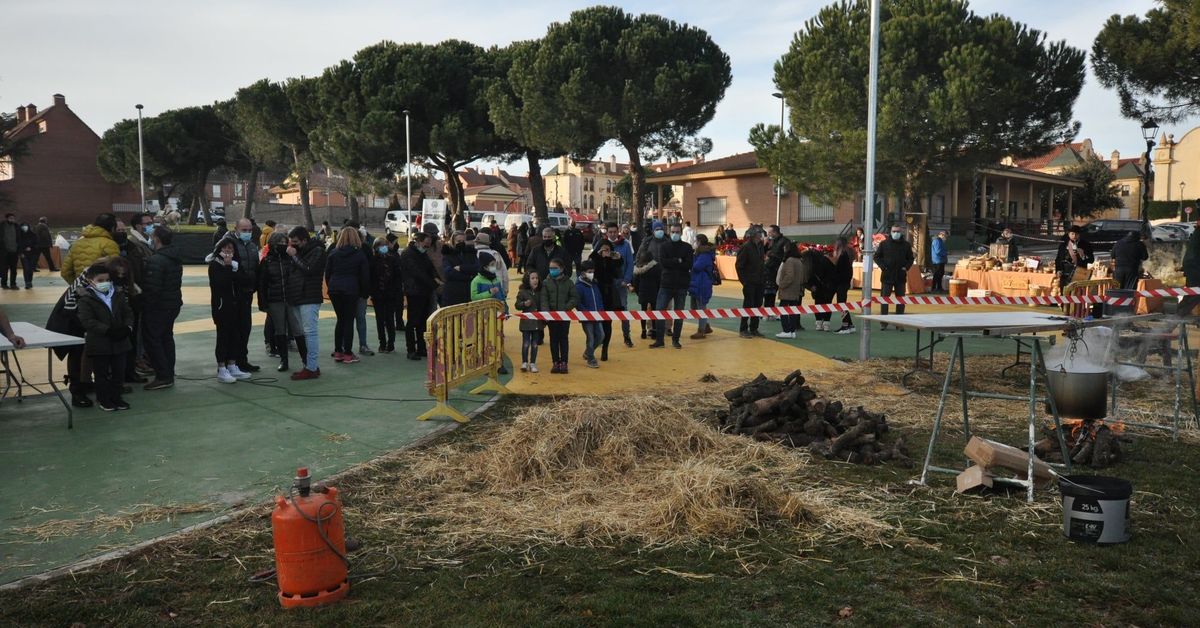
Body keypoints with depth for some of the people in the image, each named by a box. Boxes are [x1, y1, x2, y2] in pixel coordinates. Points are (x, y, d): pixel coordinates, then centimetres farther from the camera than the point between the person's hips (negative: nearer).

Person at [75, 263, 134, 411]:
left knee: (118, 371, 12)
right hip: (99, 344, -4)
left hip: (119, 342, 4)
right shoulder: (86, 299, -10)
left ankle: (116, 397, 24)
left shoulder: (118, 295, 5)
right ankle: (103, 399, 20)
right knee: (101, 373, 7)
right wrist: (108, 330, -27)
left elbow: (128, 313, 8)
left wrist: (126, 327, -12)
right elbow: (87, 320, -18)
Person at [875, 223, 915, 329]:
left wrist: (906, 267, -4)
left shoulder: (906, 245, 6)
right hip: (887, 275, -2)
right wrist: (883, 267, -10)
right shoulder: (884, 244, 1)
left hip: (901, 276, 2)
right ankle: (883, 323, 5)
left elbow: (910, 259, 13)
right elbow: (877, 257, 5)